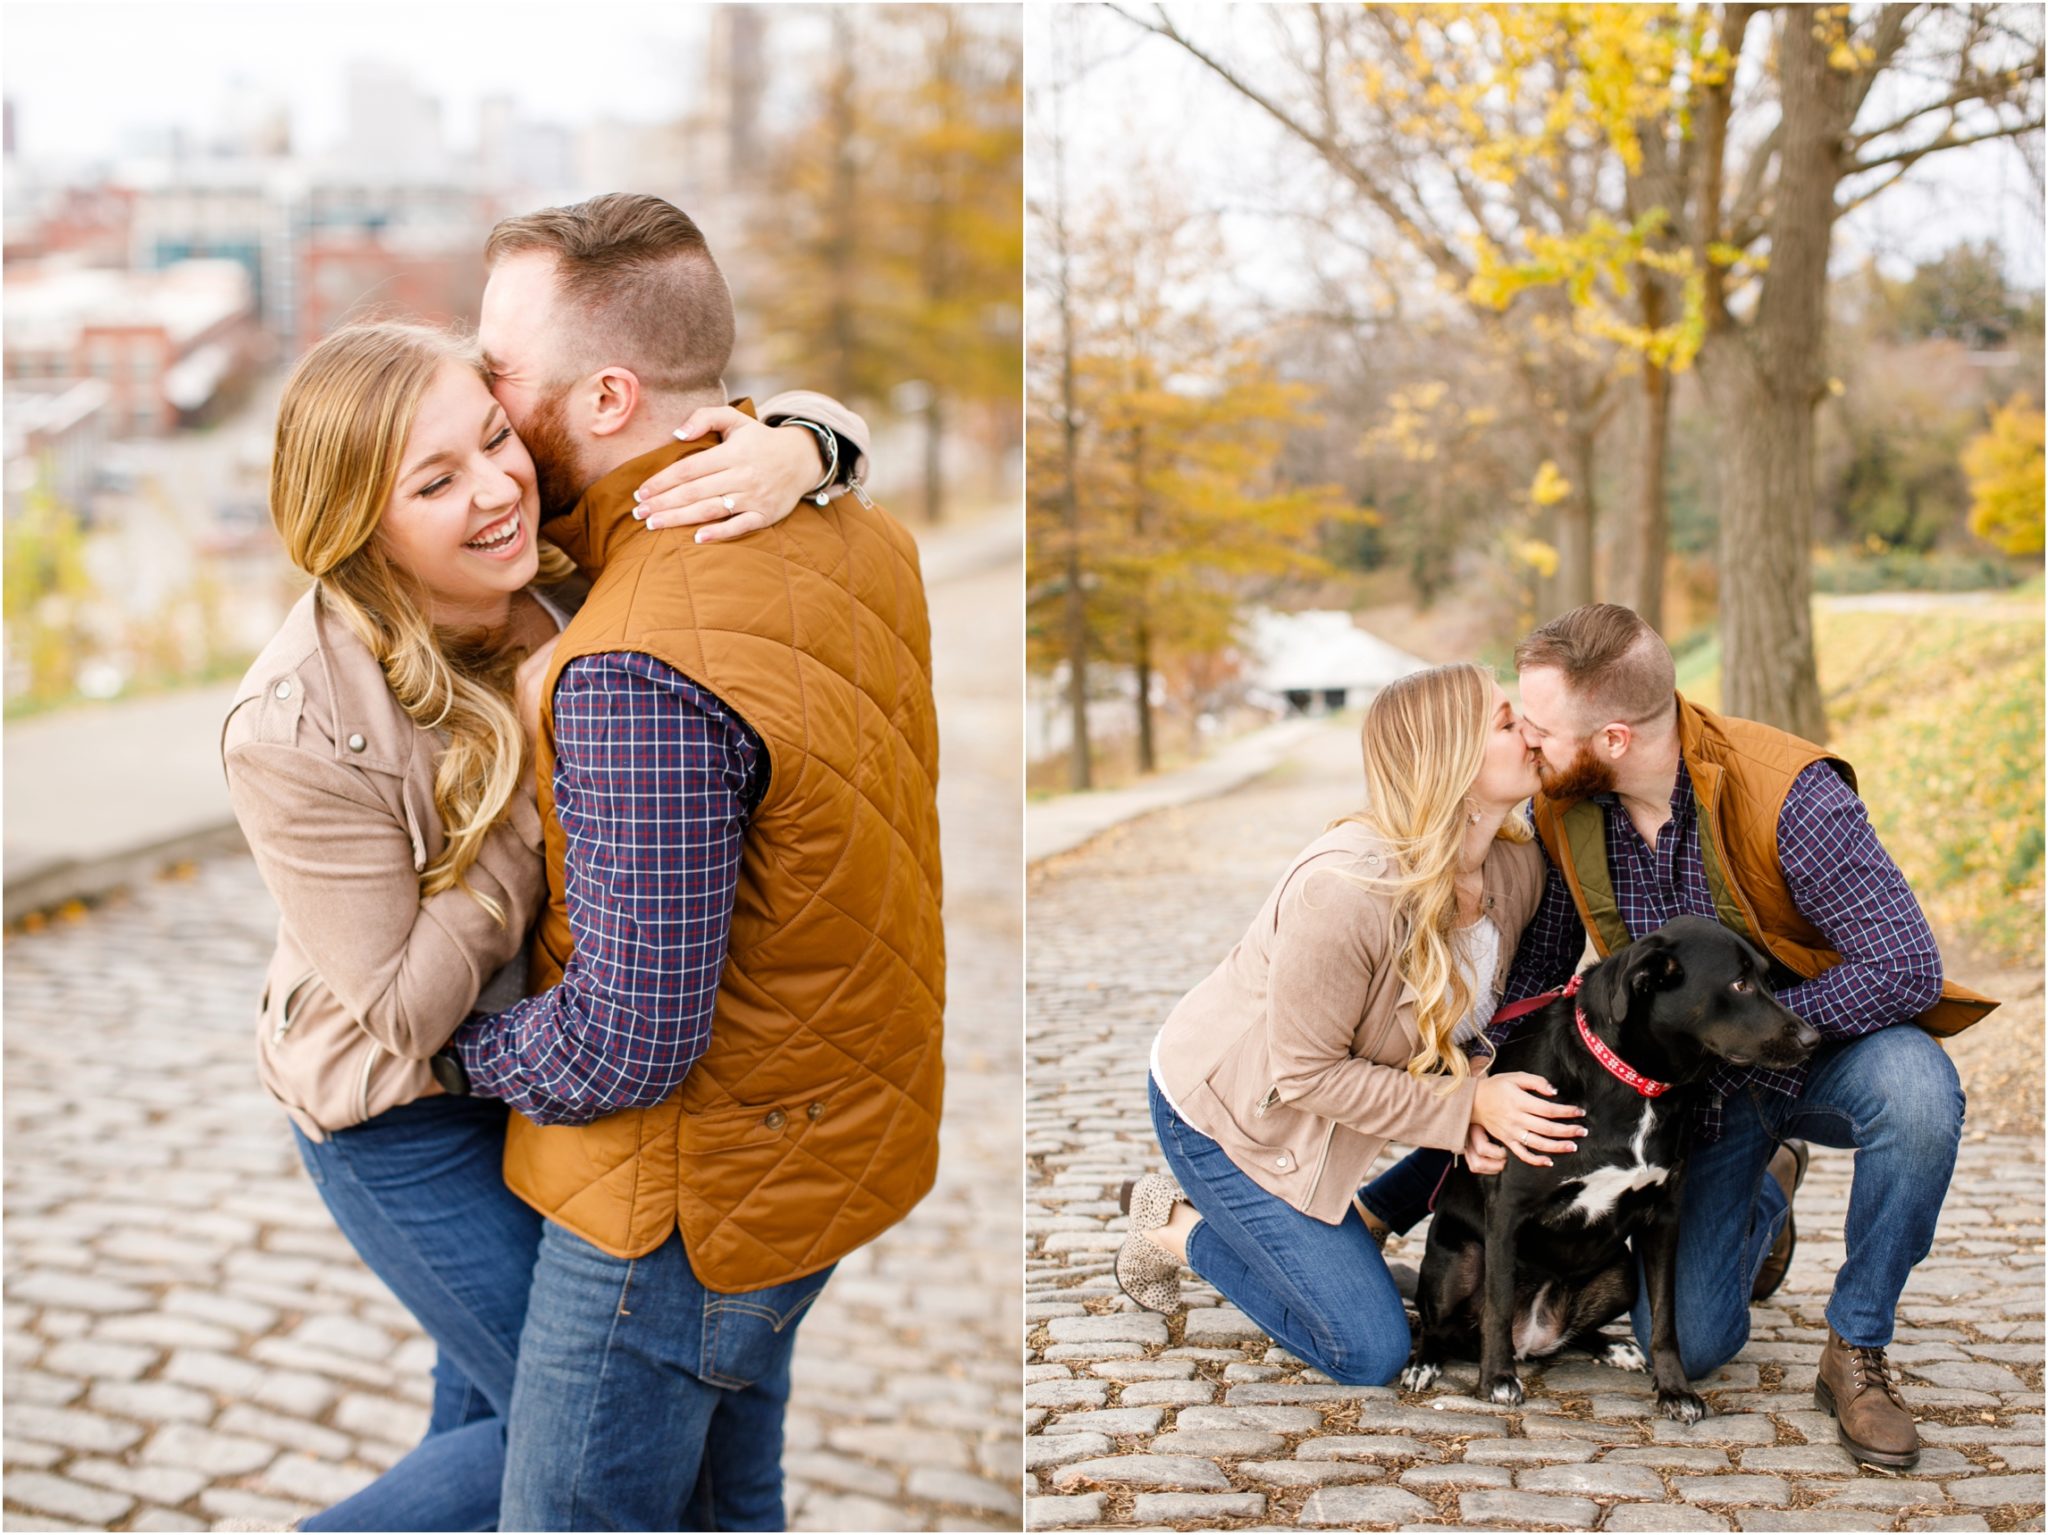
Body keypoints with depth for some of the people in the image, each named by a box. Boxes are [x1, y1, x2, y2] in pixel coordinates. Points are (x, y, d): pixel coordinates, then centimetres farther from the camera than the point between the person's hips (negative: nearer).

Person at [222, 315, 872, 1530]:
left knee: (496, 1385, 28)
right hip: (408, 1122, -6)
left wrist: (791, 452, -36)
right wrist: (539, 784, -30)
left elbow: (815, 415, -11)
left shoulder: (556, 561, -18)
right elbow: (403, 1008, -25)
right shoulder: (302, 734, -33)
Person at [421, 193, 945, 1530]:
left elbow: (627, 1045, -28)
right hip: (829, 1131, 9)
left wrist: (461, 1053, -9)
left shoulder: (642, 671, -32)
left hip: (687, 1200, -9)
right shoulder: (850, 528, -4)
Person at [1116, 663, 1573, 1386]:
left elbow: (1479, 1015, 1)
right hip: (1225, 1110, -8)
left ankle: (1366, 1214, 11)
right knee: (1370, 1352, -5)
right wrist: (1469, 1104, -29)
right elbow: (1308, 1074, -28)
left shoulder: (1519, 863, -13)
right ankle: (1175, 1226, 11)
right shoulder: (1344, 889, -36)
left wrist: (1482, 1088, -21)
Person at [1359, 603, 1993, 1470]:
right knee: (1684, 1345, -7)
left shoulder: (1786, 793, -29)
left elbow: (1906, 969, -30)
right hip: (1697, 1086, 4)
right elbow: (1536, 965, 2)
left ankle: (1857, 1352, -17)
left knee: (1916, 1093, -40)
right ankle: (1762, 1198, 28)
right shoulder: (1561, 807, -12)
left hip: (1825, 1047, -4)